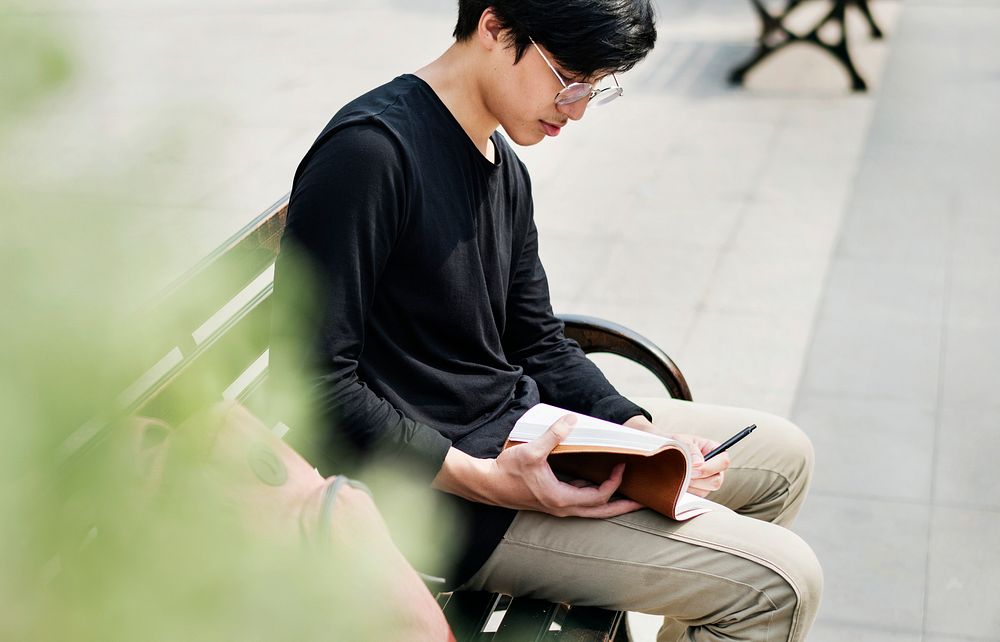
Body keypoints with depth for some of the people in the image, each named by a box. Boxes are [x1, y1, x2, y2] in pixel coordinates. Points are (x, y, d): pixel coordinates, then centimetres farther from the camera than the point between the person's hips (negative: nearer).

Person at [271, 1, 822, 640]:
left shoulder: (504, 168, 10)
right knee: (781, 581, -13)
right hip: (442, 489, -10)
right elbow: (316, 383, -24)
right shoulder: (369, 152, -21)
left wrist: (639, 432, -2)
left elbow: (540, 347, 14)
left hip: (520, 421, 10)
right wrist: (487, 482, -27)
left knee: (781, 454, 19)